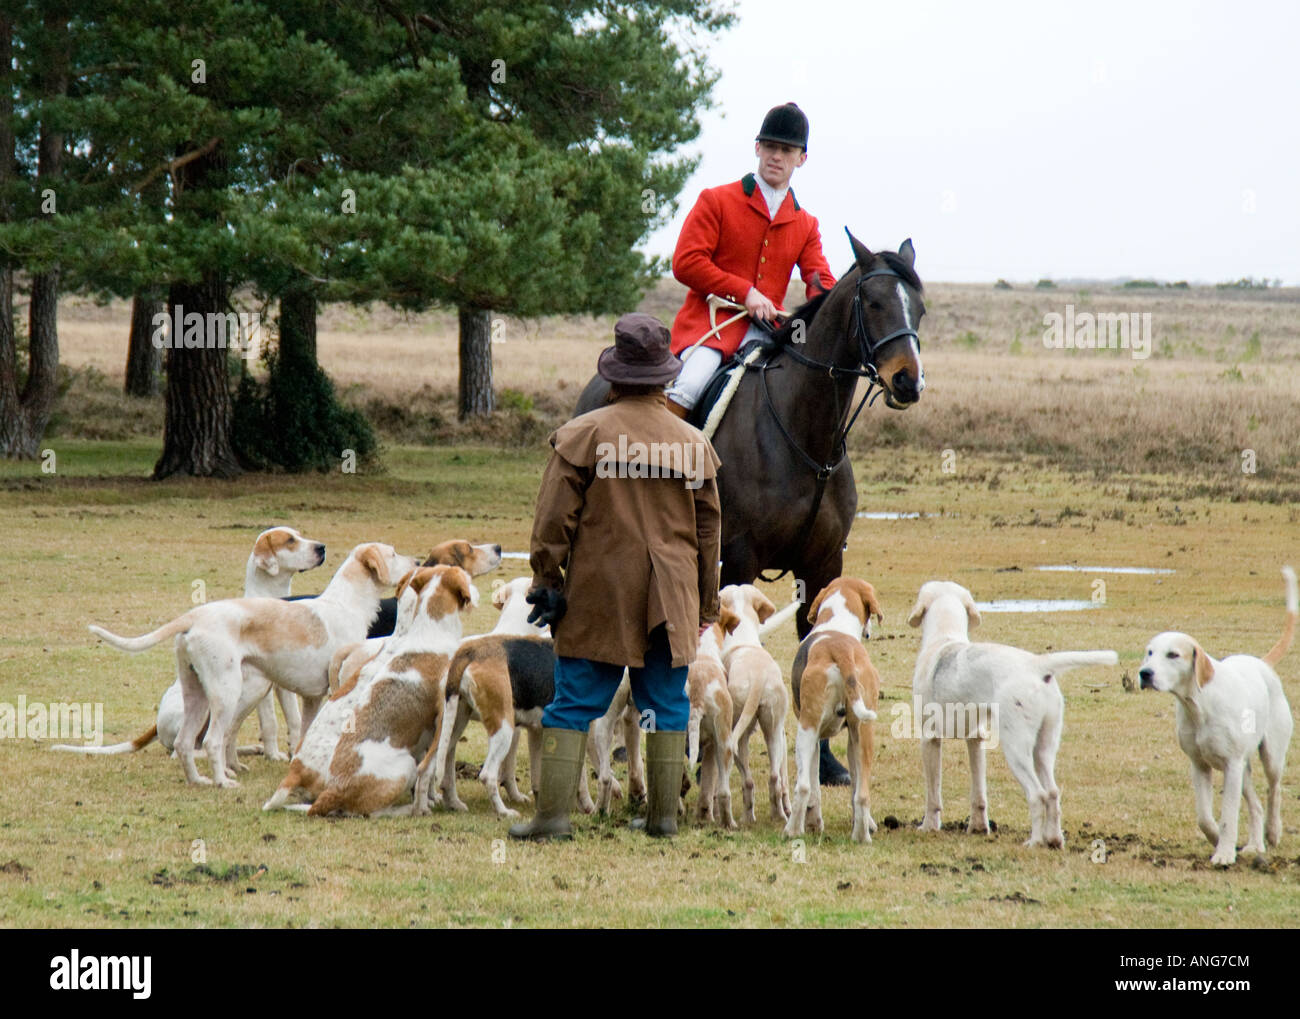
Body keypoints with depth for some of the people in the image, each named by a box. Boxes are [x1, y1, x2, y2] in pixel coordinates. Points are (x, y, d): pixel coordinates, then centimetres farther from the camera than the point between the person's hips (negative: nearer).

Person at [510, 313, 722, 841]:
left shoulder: (584, 434, -6)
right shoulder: (693, 443, 5)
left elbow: (554, 519, -6)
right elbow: (709, 531, 12)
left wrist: (546, 580, 5)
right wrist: (707, 602, 20)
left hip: (597, 599, -3)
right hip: (670, 602, 3)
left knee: (574, 704, 0)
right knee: (667, 705, 10)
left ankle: (553, 813, -3)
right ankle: (664, 813, 12)